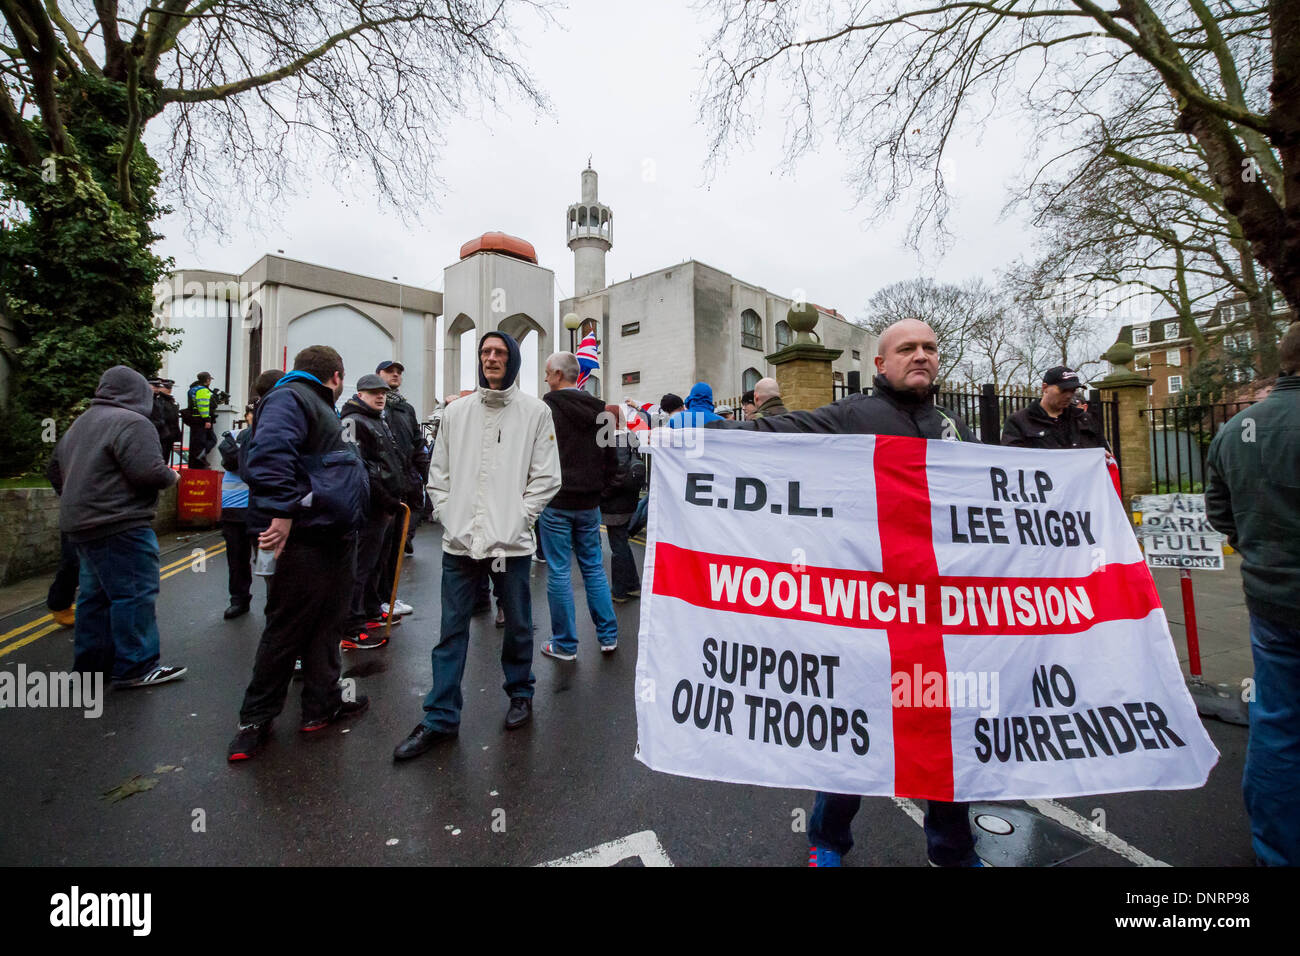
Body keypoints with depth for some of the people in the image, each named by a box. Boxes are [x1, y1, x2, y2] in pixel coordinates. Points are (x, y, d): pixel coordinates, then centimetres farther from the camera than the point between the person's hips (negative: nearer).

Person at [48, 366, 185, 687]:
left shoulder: (80, 424, 19)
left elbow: (55, 469, 25)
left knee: (96, 593, 16)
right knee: (136, 593, -6)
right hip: (120, 525, -10)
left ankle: (90, 661, 23)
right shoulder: (132, 423, -13)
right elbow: (149, 473, -22)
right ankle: (135, 667, -3)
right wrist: (171, 476, -3)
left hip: (81, 524, 10)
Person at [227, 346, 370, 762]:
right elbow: (269, 454, -27)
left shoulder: (319, 407, 23)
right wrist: (282, 512, -30)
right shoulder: (288, 399, -10)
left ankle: (323, 704, 28)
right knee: (287, 630, 1)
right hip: (302, 539, -10)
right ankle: (256, 719, 17)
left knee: (327, 625, 16)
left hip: (333, 537, 10)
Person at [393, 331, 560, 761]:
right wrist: (449, 515, 0)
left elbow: (546, 476, -3)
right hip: (460, 542, 3)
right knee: (452, 630, 8)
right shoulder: (455, 412, 9)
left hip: (511, 543, -2)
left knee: (518, 625, 13)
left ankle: (520, 693, 36)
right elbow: (438, 473, 12)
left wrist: (518, 519, -10)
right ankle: (440, 718, 21)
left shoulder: (535, 411, -1)